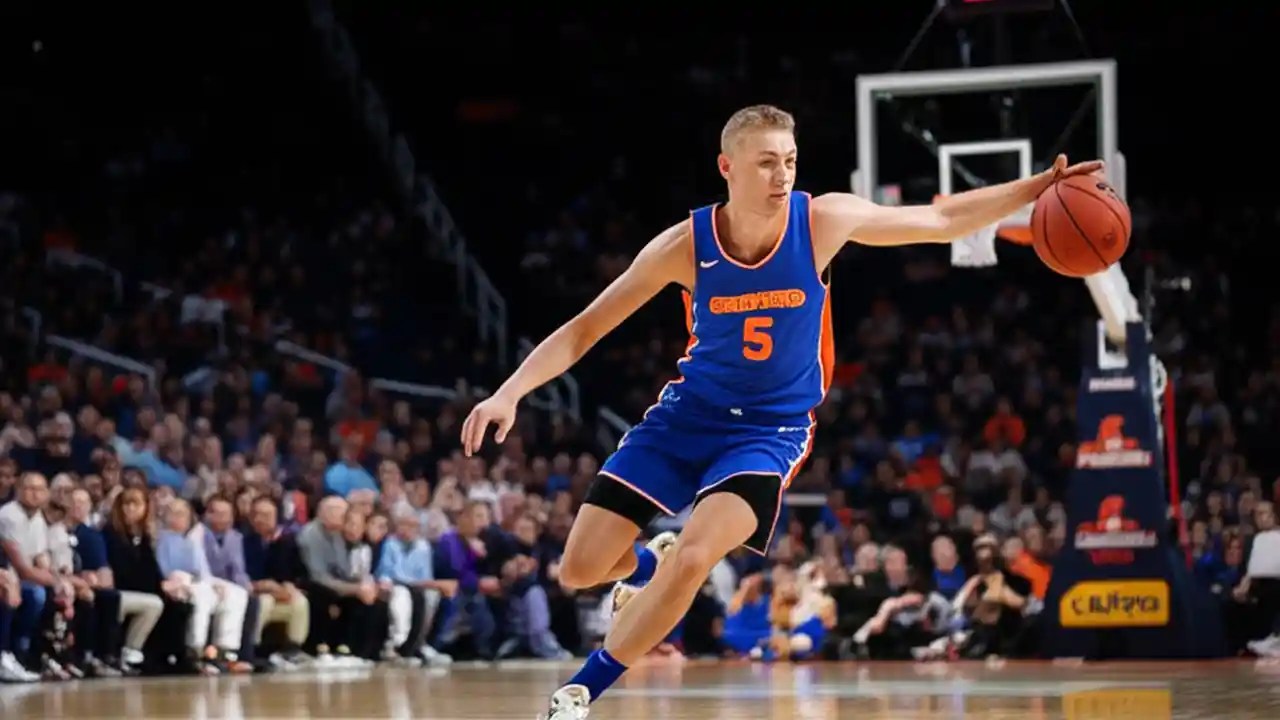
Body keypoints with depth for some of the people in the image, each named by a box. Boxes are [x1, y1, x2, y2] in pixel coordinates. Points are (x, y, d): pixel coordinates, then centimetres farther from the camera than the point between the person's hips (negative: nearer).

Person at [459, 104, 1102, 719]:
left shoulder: (823, 221, -14)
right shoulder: (686, 245, -15)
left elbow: (940, 221, -3)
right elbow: (584, 329, -10)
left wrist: (1037, 187, -11)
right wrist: (510, 393, -21)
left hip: (771, 429, -1)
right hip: (688, 412, 1)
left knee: (693, 558, -26)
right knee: (581, 569, -4)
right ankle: (651, 568, 34)